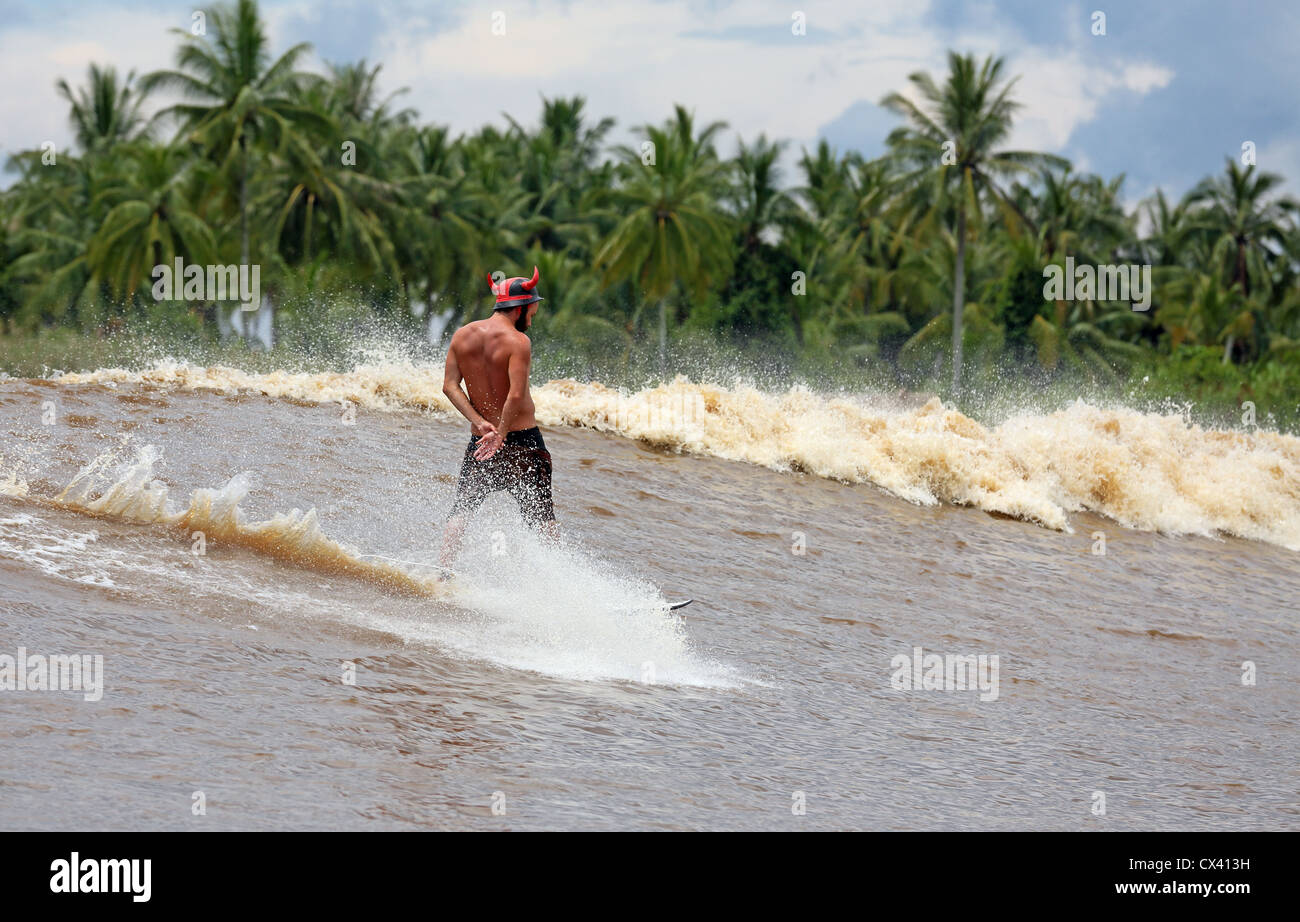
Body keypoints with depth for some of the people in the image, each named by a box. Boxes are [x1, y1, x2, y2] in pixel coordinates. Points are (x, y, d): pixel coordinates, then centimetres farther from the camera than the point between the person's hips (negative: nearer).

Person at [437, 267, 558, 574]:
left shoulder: (462, 336, 3)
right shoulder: (517, 341, -14)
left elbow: (449, 385, 0)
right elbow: (516, 395, -23)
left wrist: (480, 422, -7)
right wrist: (500, 435, -17)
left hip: (479, 441, 4)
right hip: (523, 439, -4)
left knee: (460, 512, 14)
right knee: (542, 515, 1)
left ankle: (443, 572, 5)